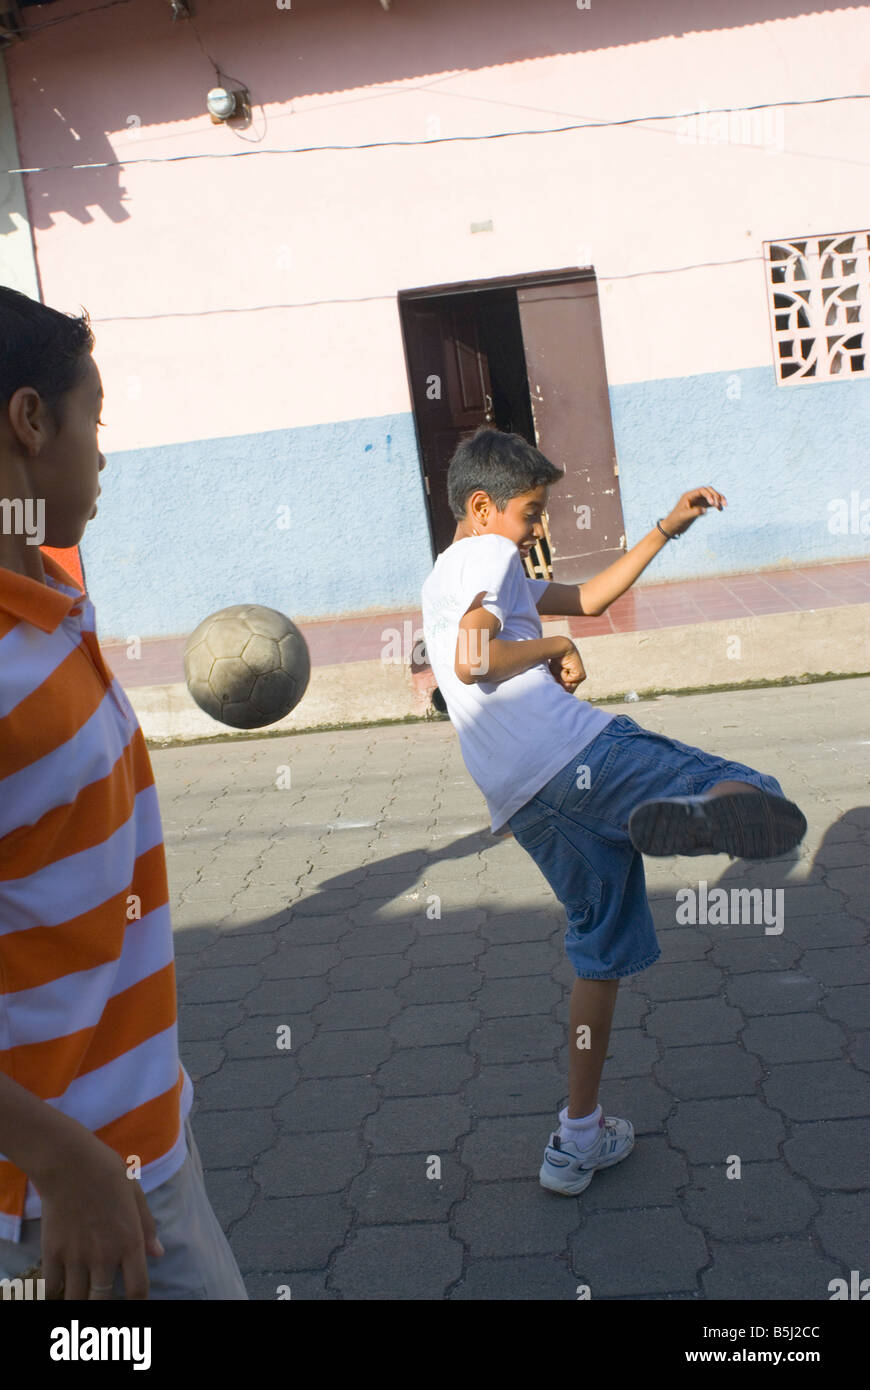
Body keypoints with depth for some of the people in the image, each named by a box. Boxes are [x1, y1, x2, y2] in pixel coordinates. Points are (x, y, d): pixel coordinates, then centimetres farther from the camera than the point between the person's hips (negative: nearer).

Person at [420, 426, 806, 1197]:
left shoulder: (451, 575, 32)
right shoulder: (486, 554, 4)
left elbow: (587, 598, 34)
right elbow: (473, 658, -16)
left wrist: (667, 530, 30)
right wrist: (555, 649, -1)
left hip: (526, 801, 8)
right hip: (578, 755, -8)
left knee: (604, 948, 18)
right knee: (750, 787, -15)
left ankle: (580, 1138, 20)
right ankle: (715, 806, -53)